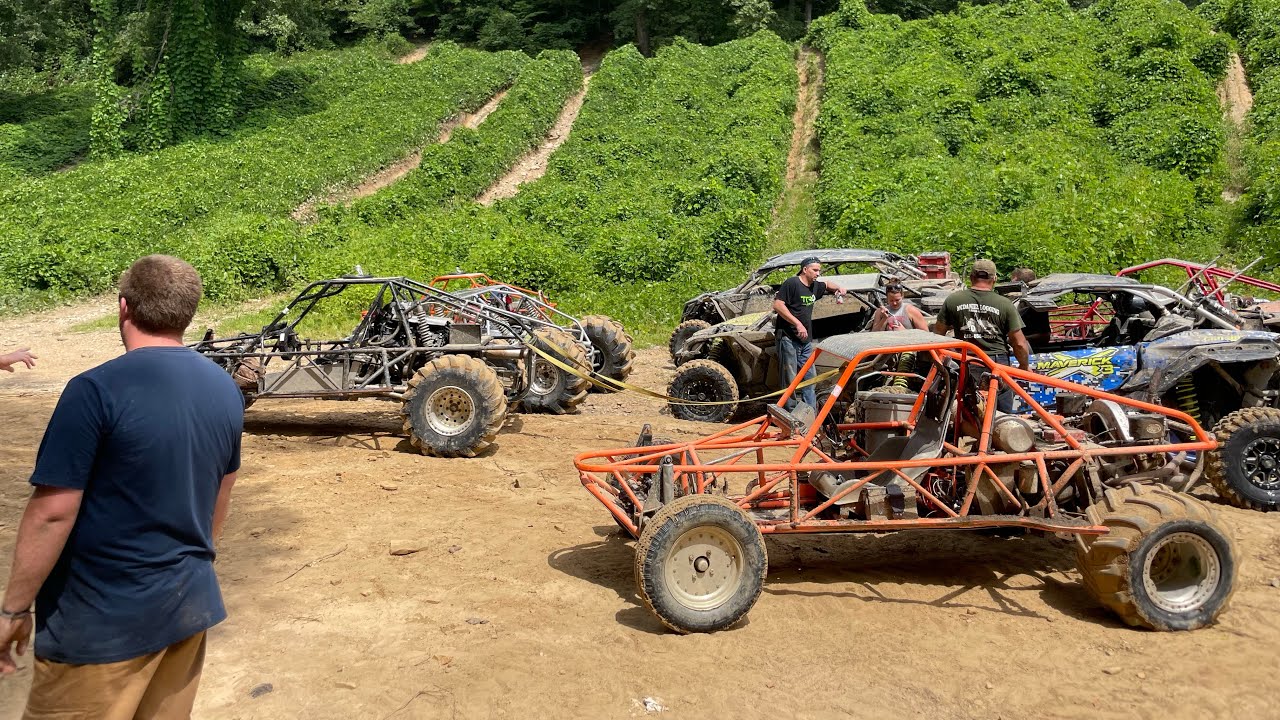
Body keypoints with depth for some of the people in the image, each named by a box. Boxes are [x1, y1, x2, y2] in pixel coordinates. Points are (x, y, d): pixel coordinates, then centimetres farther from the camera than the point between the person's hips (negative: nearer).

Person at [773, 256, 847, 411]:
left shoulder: (814, 286, 16)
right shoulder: (791, 283, -10)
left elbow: (827, 285, 39)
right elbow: (777, 305, -18)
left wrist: (838, 288, 16)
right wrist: (798, 324, -22)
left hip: (806, 340, 9)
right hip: (788, 338, -9)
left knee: (809, 377, 9)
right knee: (790, 379, -6)